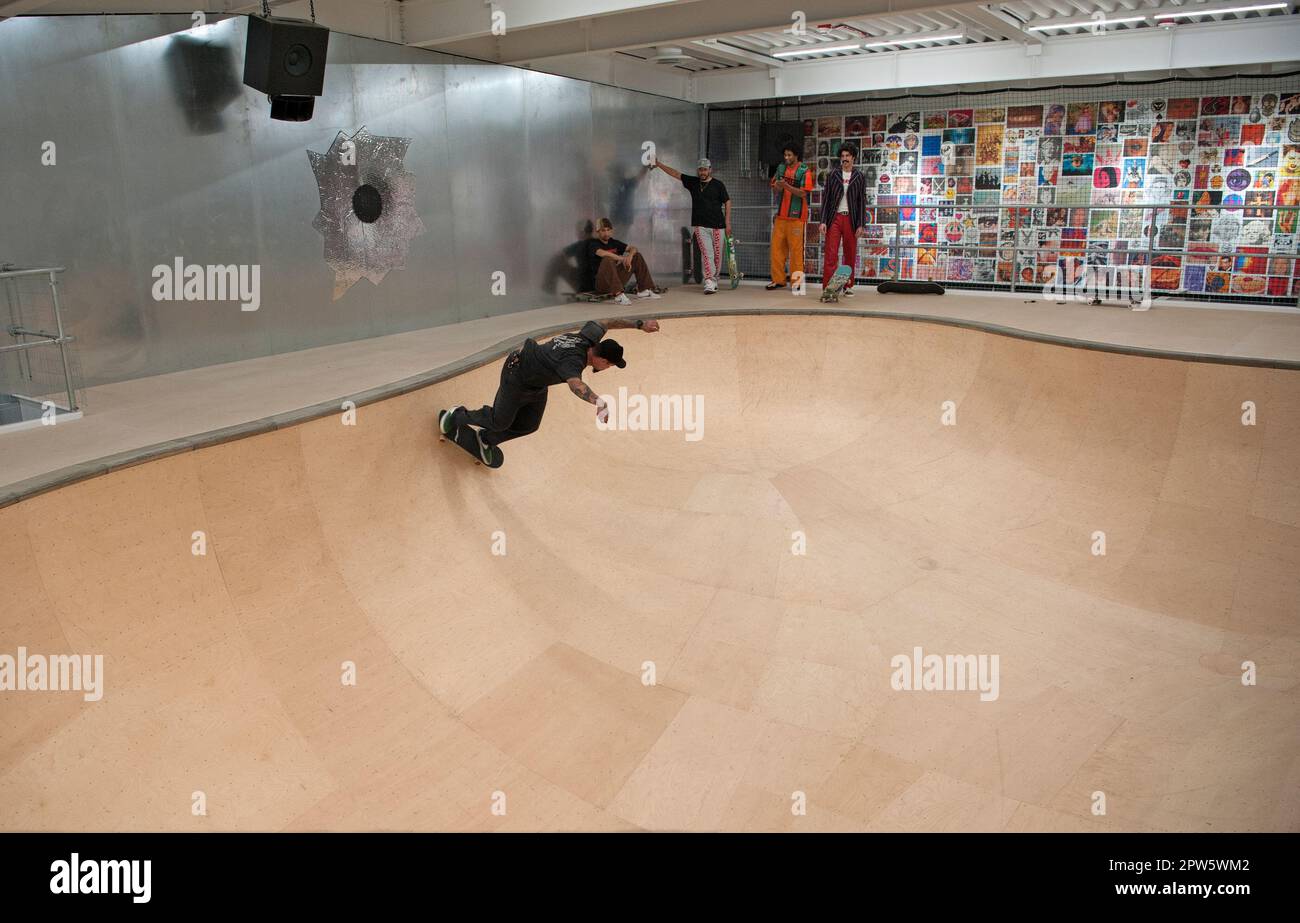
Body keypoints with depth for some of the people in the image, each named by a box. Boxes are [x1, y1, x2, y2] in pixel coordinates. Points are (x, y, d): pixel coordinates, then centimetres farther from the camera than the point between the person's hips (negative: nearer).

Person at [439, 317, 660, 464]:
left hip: (538, 383, 8)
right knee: (499, 421, 9)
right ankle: (458, 416, 33)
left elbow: (607, 322, 1)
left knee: (528, 426, 17)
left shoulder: (589, 338, -17)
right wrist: (599, 403, -77)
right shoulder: (573, 361, -40)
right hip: (518, 377, -8)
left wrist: (640, 324, 6)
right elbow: (575, 384, -61)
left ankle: (487, 439, 39)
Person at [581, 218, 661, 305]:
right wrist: (622, 259, -22)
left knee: (637, 256, 7)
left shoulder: (614, 243, 13)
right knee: (608, 260, -35)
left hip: (616, 280, 7)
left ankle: (644, 291, 0)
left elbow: (633, 249, 11)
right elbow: (602, 253, -27)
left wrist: (630, 256, -12)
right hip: (600, 284, -7)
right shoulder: (593, 243, -5)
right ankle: (619, 296, -45)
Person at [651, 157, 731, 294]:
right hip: (700, 226, 1)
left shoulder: (718, 184, 4)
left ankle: (714, 280, 16)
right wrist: (659, 164, 10)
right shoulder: (692, 182, 11)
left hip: (717, 225, -1)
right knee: (706, 253, -10)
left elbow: (727, 202, 5)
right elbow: (675, 173, 13)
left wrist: (728, 223, -1)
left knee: (717, 255, 2)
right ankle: (709, 282, -17)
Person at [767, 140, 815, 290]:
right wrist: (778, 186, -10)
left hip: (796, 215, -5)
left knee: (795, 248, -3)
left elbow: (803, 193, -13)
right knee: (777, 246, 4)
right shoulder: (781, 168, 11)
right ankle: (778, 279, 11)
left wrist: (786, 186, -23)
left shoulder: (804, 171, -5)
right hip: (781, 214, 5)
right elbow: (775, 188, 14)